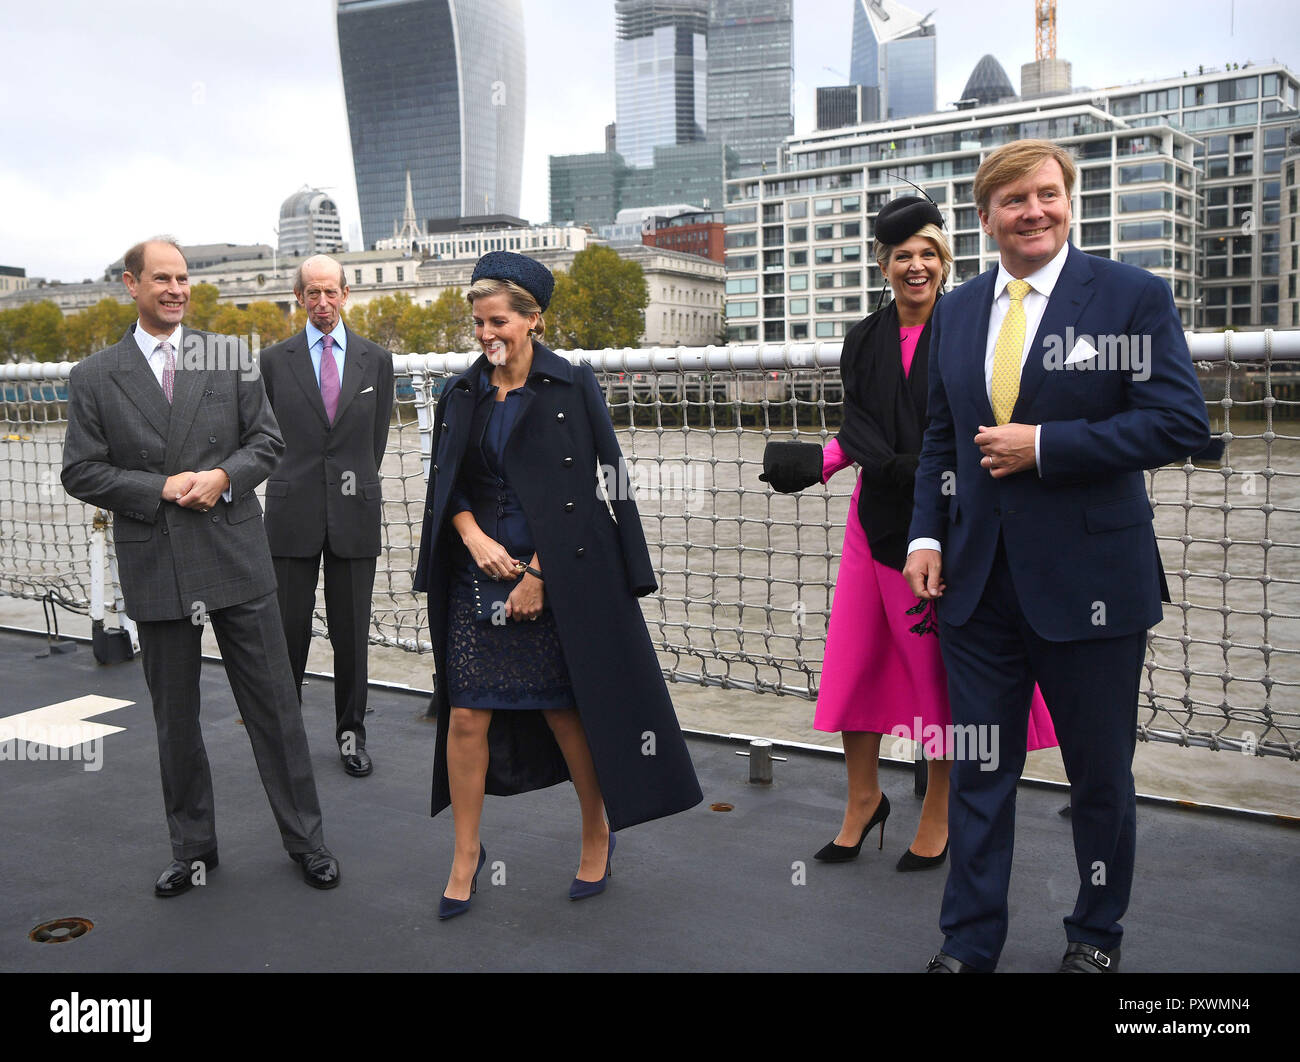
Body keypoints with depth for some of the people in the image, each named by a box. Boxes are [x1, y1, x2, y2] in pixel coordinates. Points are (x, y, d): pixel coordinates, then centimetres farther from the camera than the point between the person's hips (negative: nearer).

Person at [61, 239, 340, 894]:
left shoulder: (227, 357, 6)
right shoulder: (93, 378, 4)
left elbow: (267, 438, 6)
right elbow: (81, 472, 1)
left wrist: (223, 477, -12)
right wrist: (161, 489, -12)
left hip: (236, 559, 0)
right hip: (156, 572, 0)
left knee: (273, 704, 5)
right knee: (175, 719, 12)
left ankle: (305, 839, 19)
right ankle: (192, 850, 28)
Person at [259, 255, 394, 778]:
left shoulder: (376, 360, 7)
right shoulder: (275, 359, 4)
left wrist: (355, 483, 11)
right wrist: (296, 484, 12)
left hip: (354, 513, 1)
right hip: (293, 515, 0)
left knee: (352, 631, 7)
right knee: (290, 627, 4)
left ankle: (351, 734, 20)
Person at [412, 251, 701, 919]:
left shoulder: (572, 388, -4)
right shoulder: (461, 396, 9)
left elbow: (575, 493, -9)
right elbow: (447, 486, 11)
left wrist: (538, 575, -13)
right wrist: (474, 537, -9)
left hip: (555, 576, -4)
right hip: (480, 573, 4)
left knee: (567, 712, 3)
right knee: (466, 715, 1)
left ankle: (598, 834, 26)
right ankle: (467, 852, 18)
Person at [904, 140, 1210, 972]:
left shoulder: (1134, 296, -5)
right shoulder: (957, 311, 9)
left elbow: (1181, 423, -12)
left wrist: (1044, 445, -17)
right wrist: (928, 535, 3)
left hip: (1088, 581, -3)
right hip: (978, 579, 4)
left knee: (1101, 773, 12)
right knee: (979, 772, 10)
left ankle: (1098, 935, 34)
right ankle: (969, 943, 24)